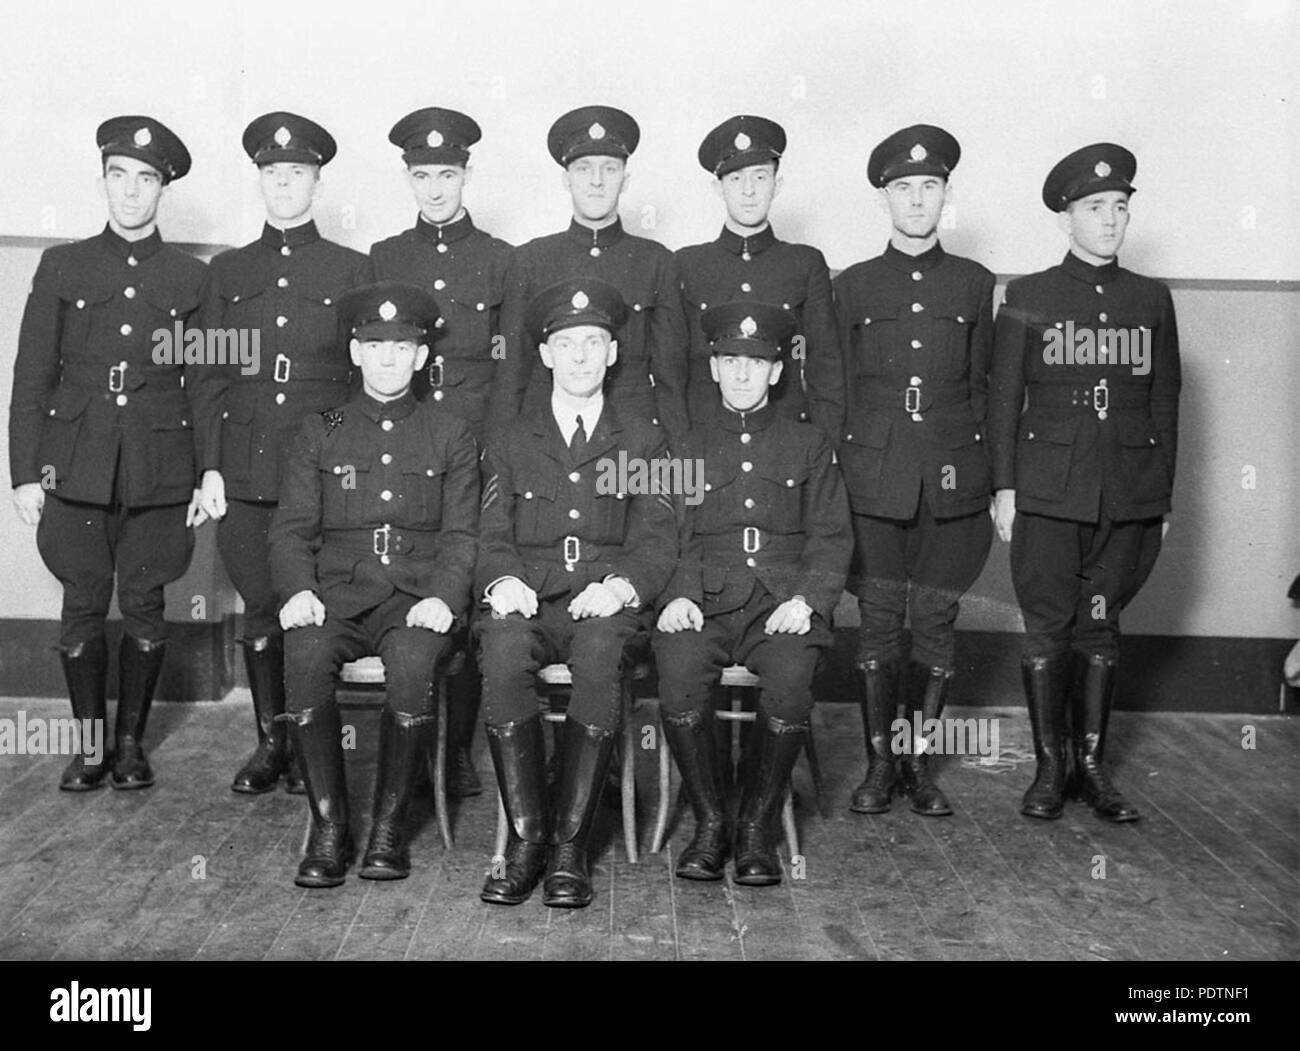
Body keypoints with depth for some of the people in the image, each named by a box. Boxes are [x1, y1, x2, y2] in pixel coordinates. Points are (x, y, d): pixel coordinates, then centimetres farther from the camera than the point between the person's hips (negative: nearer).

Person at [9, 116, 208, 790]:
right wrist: (26, 472, 0)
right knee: (82, 608, 3)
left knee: (143, 607, 3)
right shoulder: (61, 267, 8)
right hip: (76, 468, 1)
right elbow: (32, 376, 6)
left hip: (160, 473, 0)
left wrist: (209, 478, 2)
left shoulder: (191, 279, 7)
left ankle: (132, 740, 18)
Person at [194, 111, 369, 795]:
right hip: (244, 472, 2)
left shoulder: (351, 270, 7)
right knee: (260, 610, 5)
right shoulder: (227, 271, 14)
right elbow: (211, 377, 11)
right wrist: (210, 466, 2)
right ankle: (270, 744, 18)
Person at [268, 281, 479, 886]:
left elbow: (461, 534, 7)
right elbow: (291, 529, 10)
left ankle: (390, 824, -15)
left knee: (413, 664, -34)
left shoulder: (451, 437, 15)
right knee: (304, 658, -31)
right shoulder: (320, 434, 17)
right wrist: (298, 589, -11)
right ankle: (328, 826, -16)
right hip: (337, 594, 1)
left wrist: (442, 596, -12)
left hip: (417, 598, -1)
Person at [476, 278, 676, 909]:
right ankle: (524, 838, -25)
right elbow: (492, 537, 12)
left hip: (605, 604, -1)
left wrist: (621, 585, -14)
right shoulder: (510, 445, 21)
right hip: (528, 602, 1)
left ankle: (570, 844, -29)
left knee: (600, 651, -36)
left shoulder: (643, 443, 18)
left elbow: (656, 542, 8)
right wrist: (502, 580, -12)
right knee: (502, 647, -34)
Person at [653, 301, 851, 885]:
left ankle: (757, 826, -11)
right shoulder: (685, 445, 18)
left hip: (782, 601, 0)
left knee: (790, 681, -31)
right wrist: (678, 595, -9)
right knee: (678, 678, -30)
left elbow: (831, 537, 11)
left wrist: (806, 599, -7)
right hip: (704, 599, 0)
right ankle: (709, 822, -10)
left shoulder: (808, 445, 18)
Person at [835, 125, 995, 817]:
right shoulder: (852, 286, 8)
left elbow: (982, 388, 13)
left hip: (951, 481, 1)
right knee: (879, 622, 1)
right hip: (874, 480, -1)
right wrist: (832, 478, 3)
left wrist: (986, 476, 7)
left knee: (935, 622, 3)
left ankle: (919, 761, 15)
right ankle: (879, 763, 12)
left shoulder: (975, 285, 11)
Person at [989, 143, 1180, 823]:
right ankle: (1049, 768, 10)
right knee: (1048, 627, 0)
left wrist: (1163, 497, 8)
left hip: (1129, 493, 2)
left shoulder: (1152, 300, 10)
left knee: (1101, 625, 7)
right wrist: (1004, 486, -3)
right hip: (1048, 489, -2)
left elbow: (1165, 402, 12)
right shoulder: (1029, 296, 3)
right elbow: (1004, 398, 2)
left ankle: (1091, 765, 15)